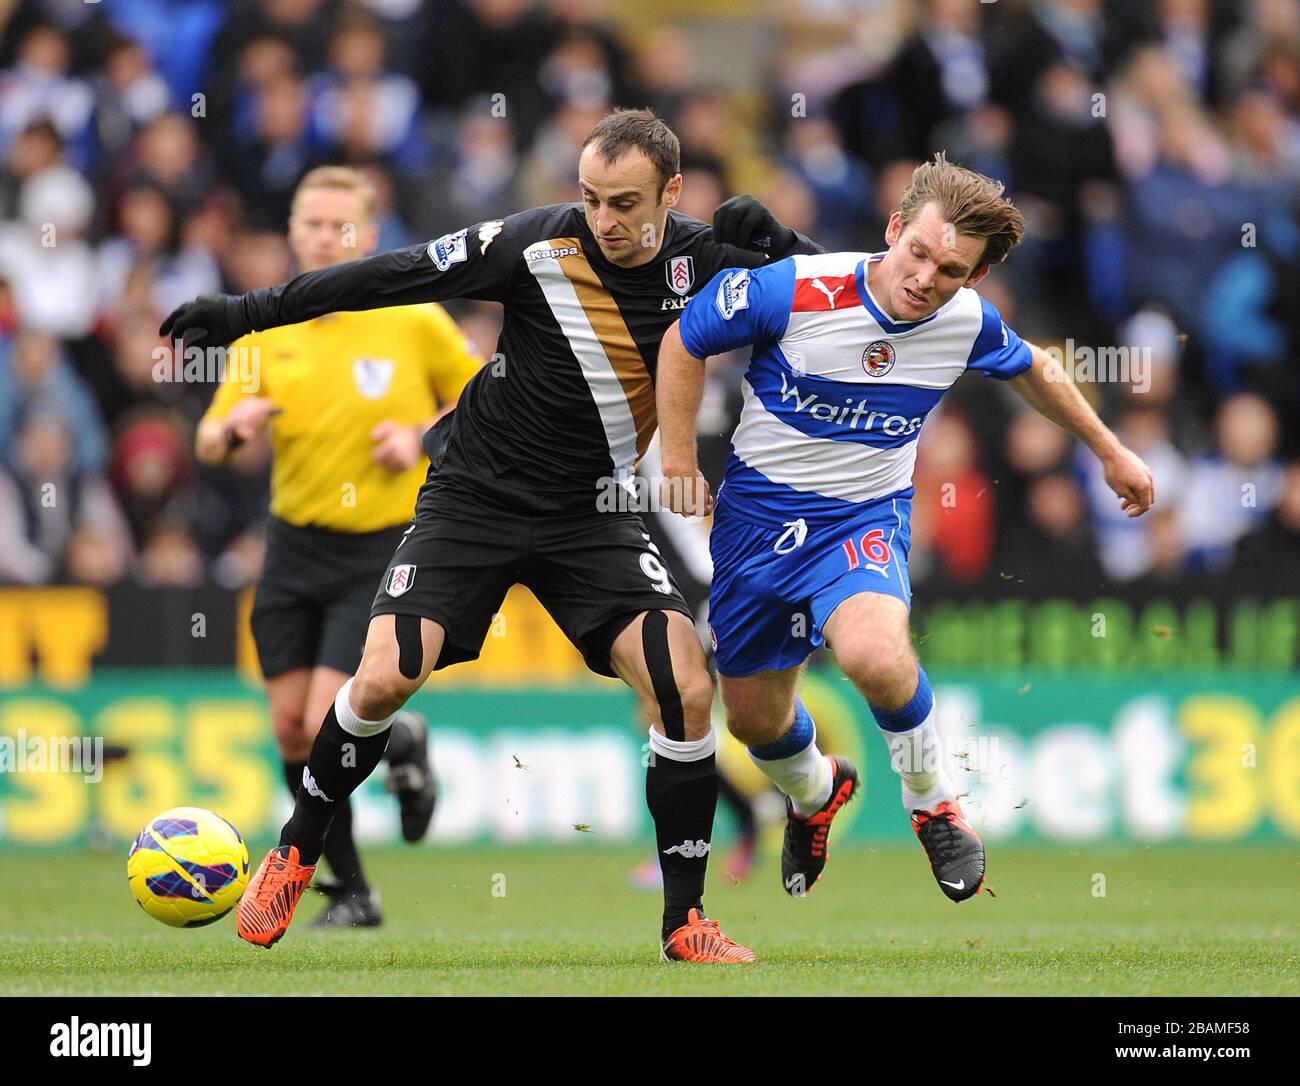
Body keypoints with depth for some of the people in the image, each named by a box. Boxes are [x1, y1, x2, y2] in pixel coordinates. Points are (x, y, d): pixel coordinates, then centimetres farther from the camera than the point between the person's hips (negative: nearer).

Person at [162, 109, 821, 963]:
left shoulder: (705, 260, -8)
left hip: (594, 517, 2)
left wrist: (774, 239, -20)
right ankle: (296, 853, 10)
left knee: (687, 692, -17)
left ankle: (685, 920, -3)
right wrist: (249, 311, -9)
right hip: (475, 497, -2)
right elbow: (396, 275, -10)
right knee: (384, 679, -17)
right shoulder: (540, 244, -16)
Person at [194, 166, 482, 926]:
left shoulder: (414, 321, -5)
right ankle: (352, 891, 15)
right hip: (296, 543, 4)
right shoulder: (266, 330, 3)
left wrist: (424, 438, -11)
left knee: (329, 723, -16)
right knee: (292, 728, 1)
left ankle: (403, 744, 19)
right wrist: (234, 427, -19)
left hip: (383, 549, -4)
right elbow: (209, 442, 4)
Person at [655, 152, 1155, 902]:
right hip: (760, 511, 1)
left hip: (866, 517, -1)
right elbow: (684, 341, -5)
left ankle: (935, 803, -5)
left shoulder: (969, 323, -11)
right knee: (754, 719, 10)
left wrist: (1110, 451, 22)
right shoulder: (796, 290, -21)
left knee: (875, 653, -34)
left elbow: (1033, 370, 13)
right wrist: (680, 463, -4)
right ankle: (815, 792, 48)